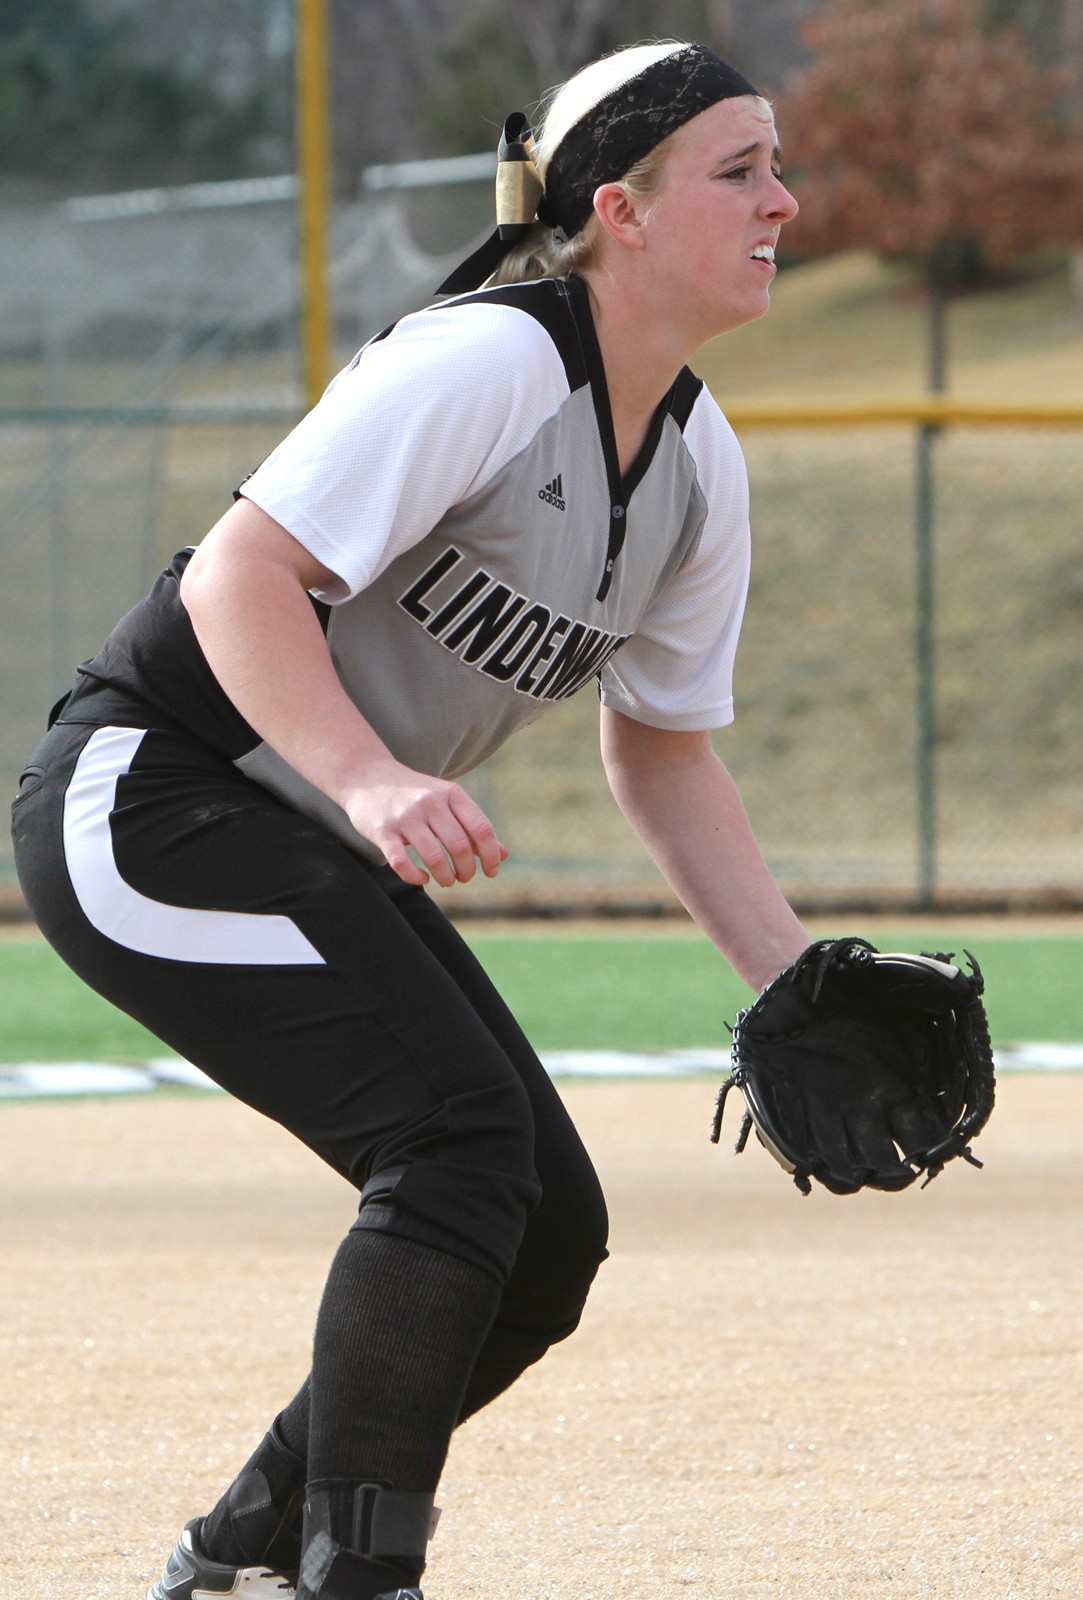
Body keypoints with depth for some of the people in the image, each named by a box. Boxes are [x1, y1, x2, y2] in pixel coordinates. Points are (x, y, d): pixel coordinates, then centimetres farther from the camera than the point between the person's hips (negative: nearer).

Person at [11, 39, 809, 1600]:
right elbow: (242, 575, -29)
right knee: (459, 1125, -25)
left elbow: (663, 750, 15)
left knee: (548, 1236, 3)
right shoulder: (487, 362, -21)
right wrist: (370, 782, -43)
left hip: (323, 855, 9)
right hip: (150, 801, -9)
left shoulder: (698, 464, 5)